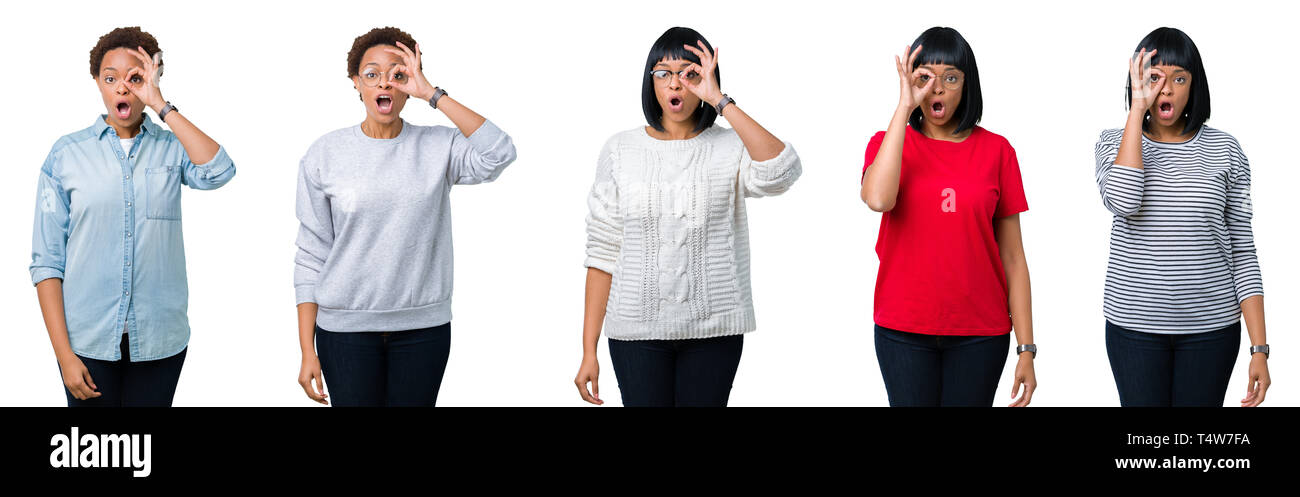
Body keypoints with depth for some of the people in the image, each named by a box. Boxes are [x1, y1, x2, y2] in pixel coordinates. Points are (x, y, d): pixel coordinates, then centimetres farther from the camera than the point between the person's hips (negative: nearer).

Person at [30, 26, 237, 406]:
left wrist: (161, 105, -15)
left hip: (159, 340, 1)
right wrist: (64, 354, -8)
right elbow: (47, 261, -1)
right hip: (89, 340, -1)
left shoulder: (171, 147, 3)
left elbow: (218, 172, -20)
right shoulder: (68, 153, 1)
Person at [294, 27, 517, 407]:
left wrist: (432, 94, -17)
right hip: (346, 329, 0)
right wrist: (307, 350, -3)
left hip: (423, 328, 1)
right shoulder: (325, 154, 0)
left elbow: (499, 154, -20)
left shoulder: (437, 147, 0)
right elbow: (312, 256, 1)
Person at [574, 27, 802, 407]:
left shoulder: (730, 148, 0)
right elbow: (602, 253, 2)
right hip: (637, 331, 0)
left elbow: (781, 173, -23)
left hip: (714, 330, 0)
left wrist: (721, 101, -21)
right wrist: (589, 350, -2)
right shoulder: (620, 151, 3)